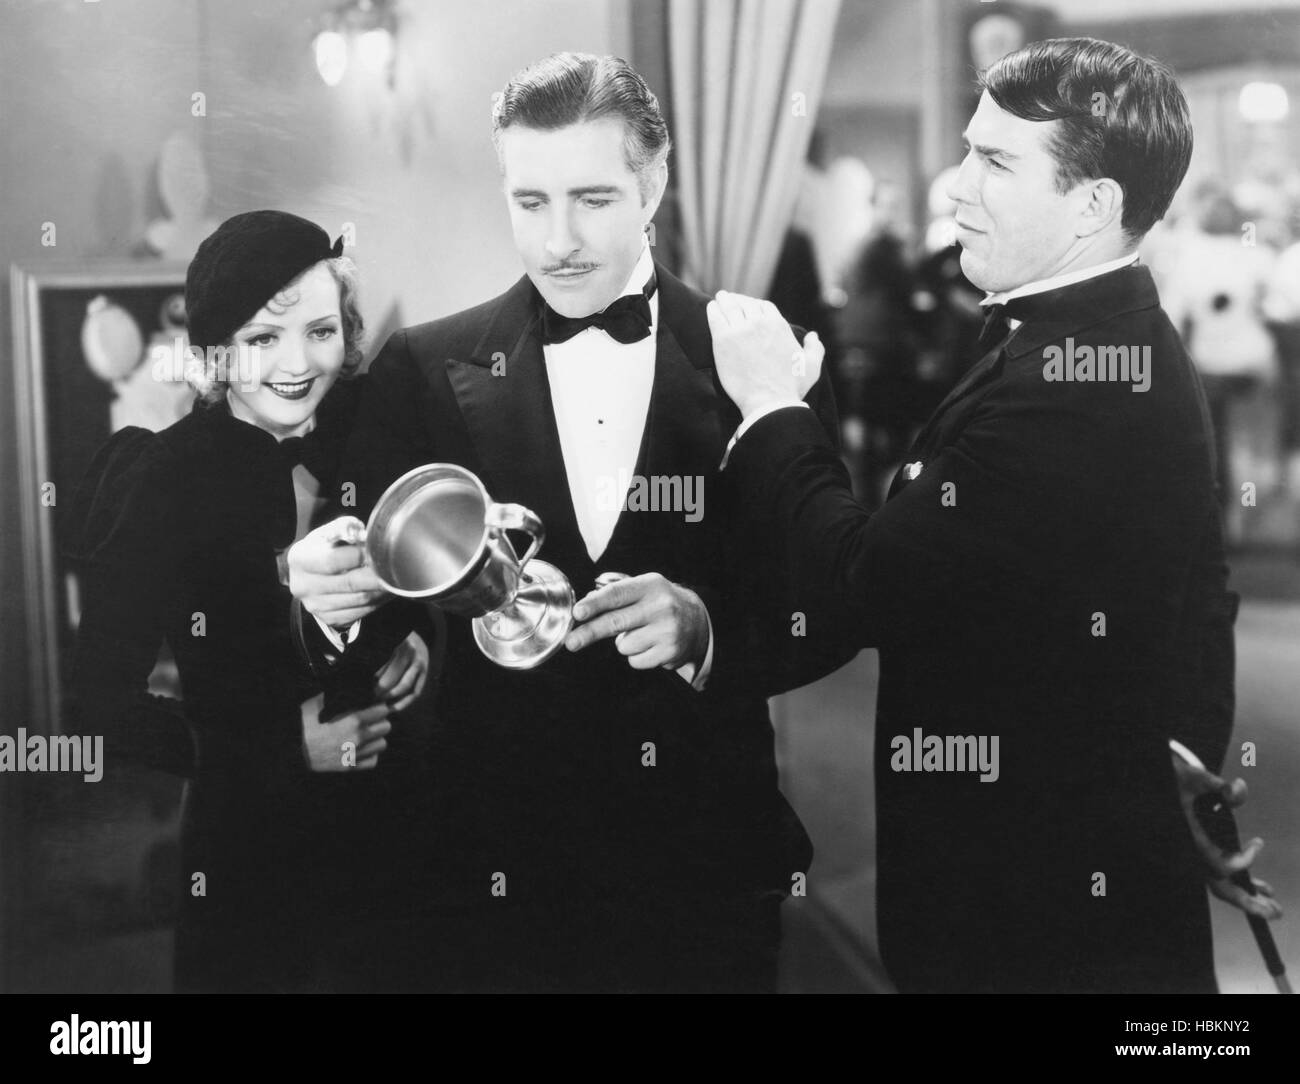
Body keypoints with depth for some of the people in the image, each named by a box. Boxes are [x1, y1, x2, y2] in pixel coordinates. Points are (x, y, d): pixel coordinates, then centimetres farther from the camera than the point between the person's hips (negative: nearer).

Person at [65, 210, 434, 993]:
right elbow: (105, 706, -13)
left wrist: (417, 643, -6)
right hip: (251, 848, -4)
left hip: (394, 834, 4)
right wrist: (284, 750, -15)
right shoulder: (165, 483, -15)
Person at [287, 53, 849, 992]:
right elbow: (382, 601, -2)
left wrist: (705, 627, -20)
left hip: (705, 872, 0)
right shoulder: (425, 371, 0)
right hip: (493, 867, 1)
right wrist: (334, 589, -23)